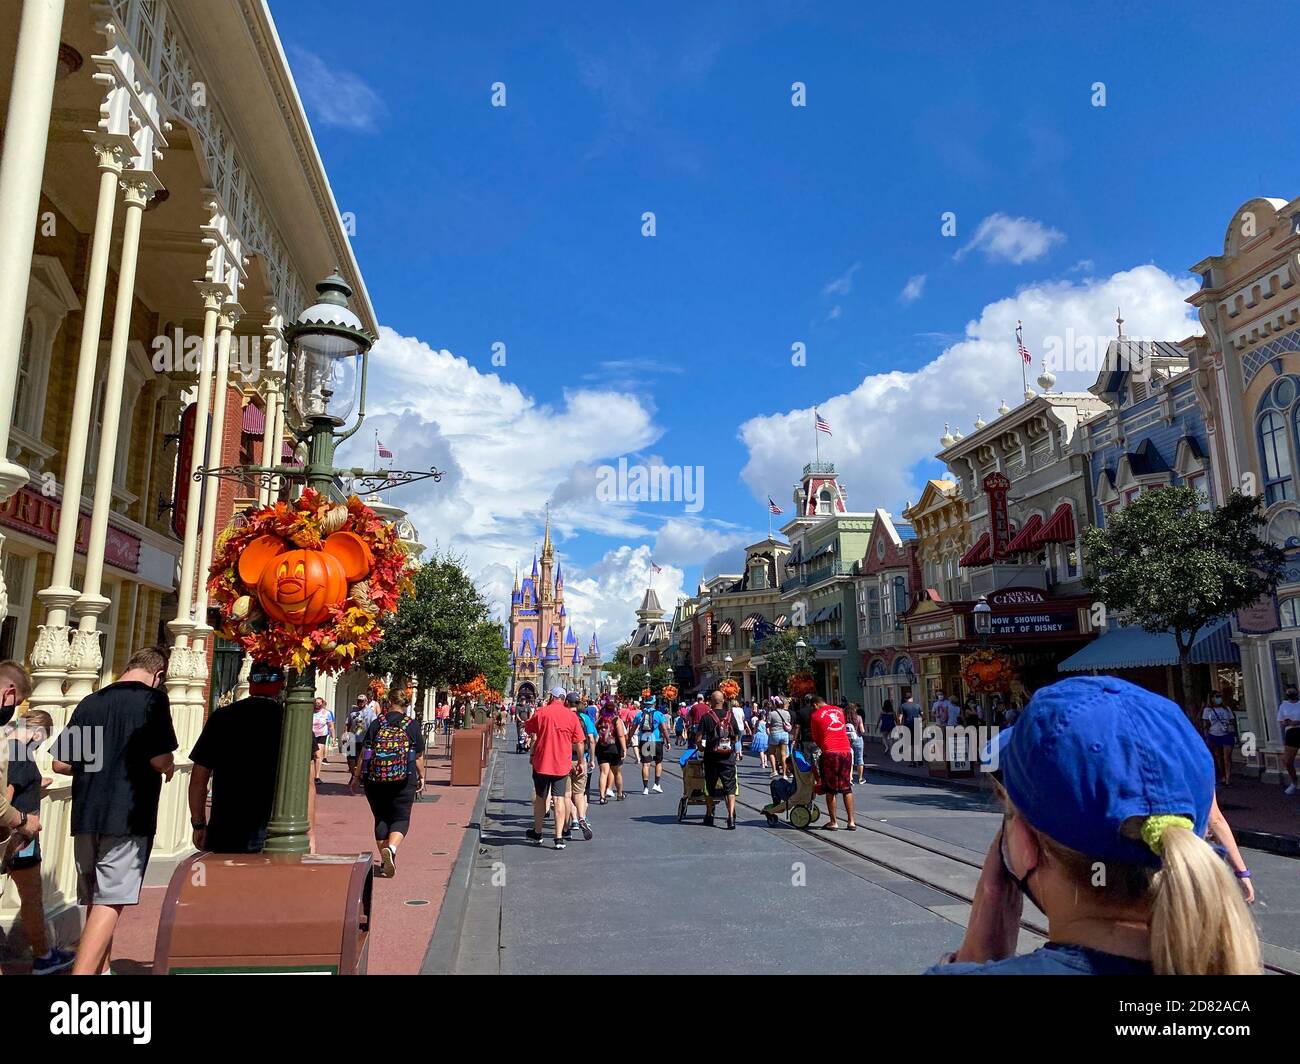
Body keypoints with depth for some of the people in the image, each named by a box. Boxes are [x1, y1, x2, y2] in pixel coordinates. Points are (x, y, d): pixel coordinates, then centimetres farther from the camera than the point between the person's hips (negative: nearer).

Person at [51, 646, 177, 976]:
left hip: (85, 817, 6)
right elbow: (160, 761, -15)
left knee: (95, 900, 16)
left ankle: (100, 969, 27)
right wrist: (169, 767, 6)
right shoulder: (152, 698, -8)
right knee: (110, 903, -3)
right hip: (128, 817, -6)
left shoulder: (89, 702, 9)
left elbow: (61, 764, 12)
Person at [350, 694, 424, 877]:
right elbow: (418, 757, 3)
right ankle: (391, 848, -23)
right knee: (401, 818, 5)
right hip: (403, 780, -1)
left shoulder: (376, 725, 2)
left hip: (374, 780, 2)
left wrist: (356, 776, 11)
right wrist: (421, 777, 16)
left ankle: (385, 861, 16)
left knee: (381, 818, 14)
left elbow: (364, 753, 1)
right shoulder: (413, 725, 0)